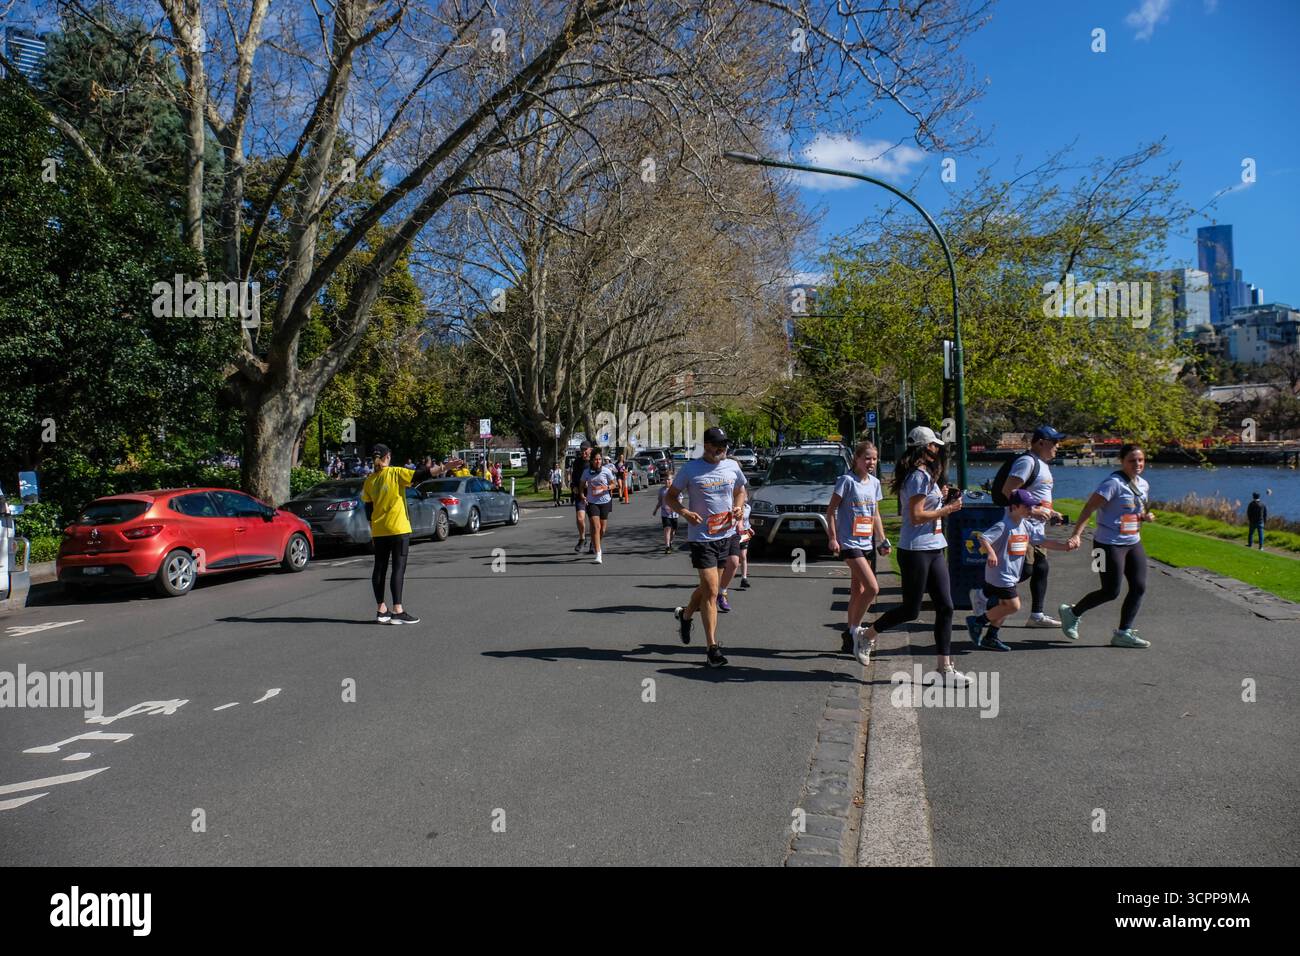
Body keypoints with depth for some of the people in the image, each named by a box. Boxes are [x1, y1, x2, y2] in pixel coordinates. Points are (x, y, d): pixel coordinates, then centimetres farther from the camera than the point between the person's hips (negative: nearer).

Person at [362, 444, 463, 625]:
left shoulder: (369, 481, 5)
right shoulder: (396, 473, -8)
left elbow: (368, 508, 9)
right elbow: (420, 475, -18)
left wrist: (373, 529, 17)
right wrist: (442, 469, -17)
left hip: (378, 531, 5)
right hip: (398, 529, -5)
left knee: (380, 568, 10)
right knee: (398, 568, -3)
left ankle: (382, 610, 14)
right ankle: (397, 610, -7)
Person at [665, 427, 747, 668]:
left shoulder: (732, 467, 6)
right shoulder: (690, 469, -7)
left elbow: (740, 490, 24)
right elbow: (671, 496, 1)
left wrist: (739, 507, 3)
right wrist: (684, 512, -18)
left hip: (726, 535, 5)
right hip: (701, 536, -5)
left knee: (708, 586, 18)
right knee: (711, 591, -10)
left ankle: (685, 614, 47)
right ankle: (712, 648, -4)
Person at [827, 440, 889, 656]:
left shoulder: (874, 483, 11)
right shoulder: (847, 480, -10)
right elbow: (831, 510, -8)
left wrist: (882, 540, 13)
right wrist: (833, 538, -13)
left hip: (866, 543, 8)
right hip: (849, 543, -7)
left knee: (858, 591, 12)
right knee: (872, 588, -15)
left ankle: (851, 636, 21)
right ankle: (854, 630, -2)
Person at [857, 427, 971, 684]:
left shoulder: (927, 474, 16)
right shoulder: (919, 475, -15)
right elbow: (916, 516, -20)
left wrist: (941, 497, 10)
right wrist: (948, 509, -12)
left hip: (934, 549, 10)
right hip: (915, 550, -10)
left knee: (945, 607, 5)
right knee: (911, 610, 0)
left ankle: (945, 669, 9)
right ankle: (866, 637, 20)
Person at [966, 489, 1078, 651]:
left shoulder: (1027, 526, 7)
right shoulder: (1003, 526, -18)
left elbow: (1044, 542, 9)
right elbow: (982, 538, -26)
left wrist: (1065, 546, -4)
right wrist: (991, 553, -41)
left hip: (1012, 575, 9)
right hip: (1000, 575, -9)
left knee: (1005, 606, 14)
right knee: (1013, 605, -9)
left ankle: (991, 637, 25)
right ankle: (978, 621, 3)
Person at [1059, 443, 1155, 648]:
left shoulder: (1143, 485, 10)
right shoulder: (1114, 483, -16)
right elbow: (1089, 508, -21)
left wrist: (1145, 516, 0)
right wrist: (1077, 534, -30)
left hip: (1133, 543, 8)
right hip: (1109, 544, -8)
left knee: (1139, 587, 2)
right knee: (1111, 591, -4)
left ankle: (1123, 633, 9)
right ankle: (1072, 612, 17)